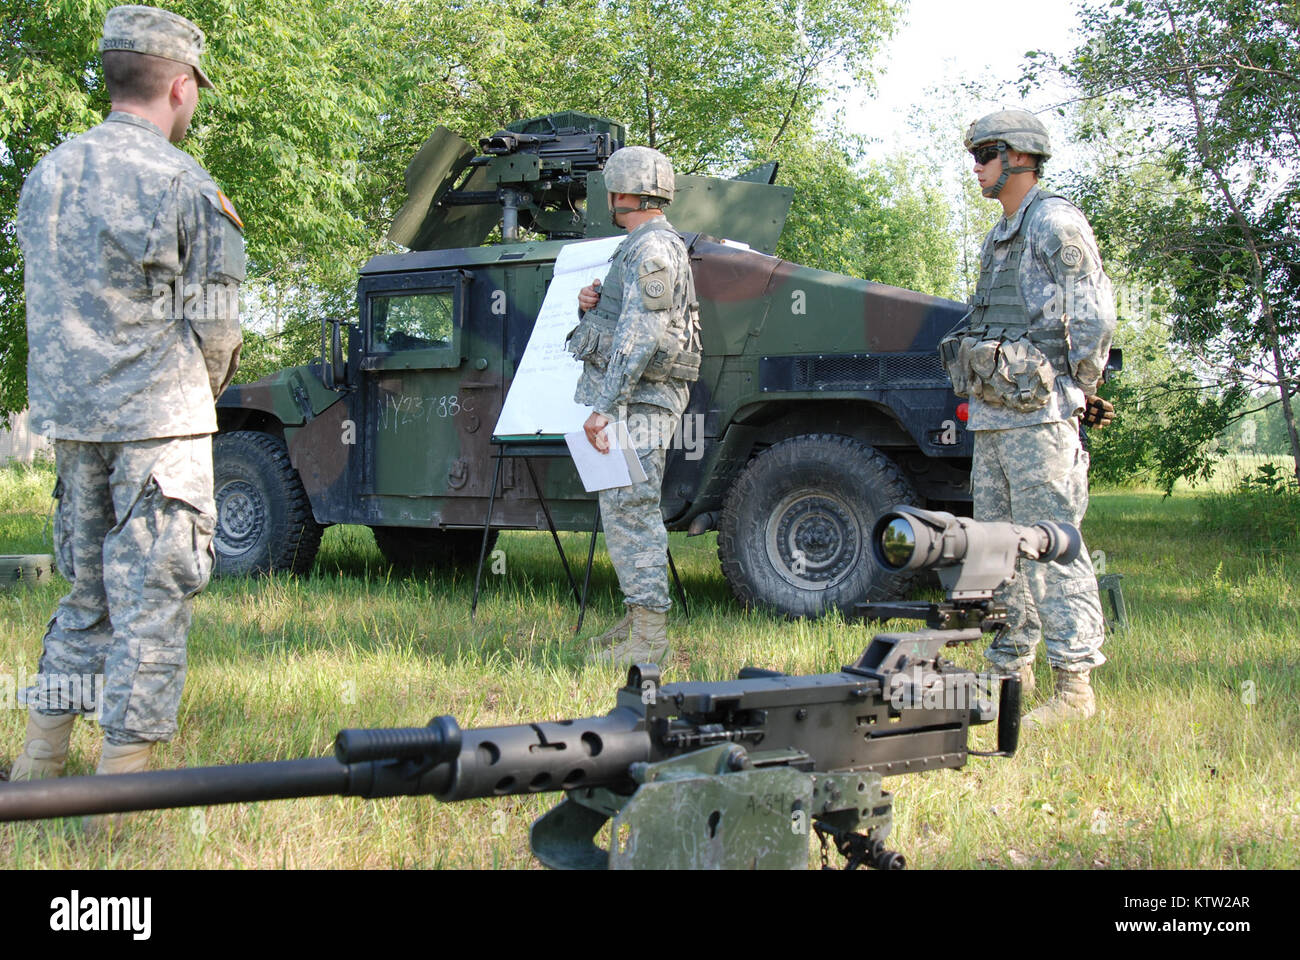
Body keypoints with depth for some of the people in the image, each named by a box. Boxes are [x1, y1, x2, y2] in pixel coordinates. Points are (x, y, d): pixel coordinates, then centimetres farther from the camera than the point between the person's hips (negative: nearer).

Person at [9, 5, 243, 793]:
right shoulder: (181, 185, -10)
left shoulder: (47, 176, 11)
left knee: (88, 593, 17)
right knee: (153, 596, 0)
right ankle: (122, 785, 1)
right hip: (158, 419, -7)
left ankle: (39, 768, 20)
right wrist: (199, 395, 10)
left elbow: (52, 307, 15)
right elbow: (213, 322, -7)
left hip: (71, 416, 7)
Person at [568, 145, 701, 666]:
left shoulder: (652, 249, -13)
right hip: (632, 398, 11)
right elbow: (612, 327, 26)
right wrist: (589, 305, 4)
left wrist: (603, 407, -25)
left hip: (637, 402, -11)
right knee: (626, 510, 14)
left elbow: (638, 338, -22)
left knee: (629, 509, -13)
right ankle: (638, 619, 21)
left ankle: (649, 635, -13)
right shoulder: (640, 247, 21)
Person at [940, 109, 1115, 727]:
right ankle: (1011, 671, 18)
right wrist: (979, 392, 16)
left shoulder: (1056, 223, -6)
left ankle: (1075, 686, -8)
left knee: (1051, 547, -10)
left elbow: (1094, 317, -10)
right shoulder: (999, 238, 21)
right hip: (991, 418, 9)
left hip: (1037, 418, -9)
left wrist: (1078, 395, -6)